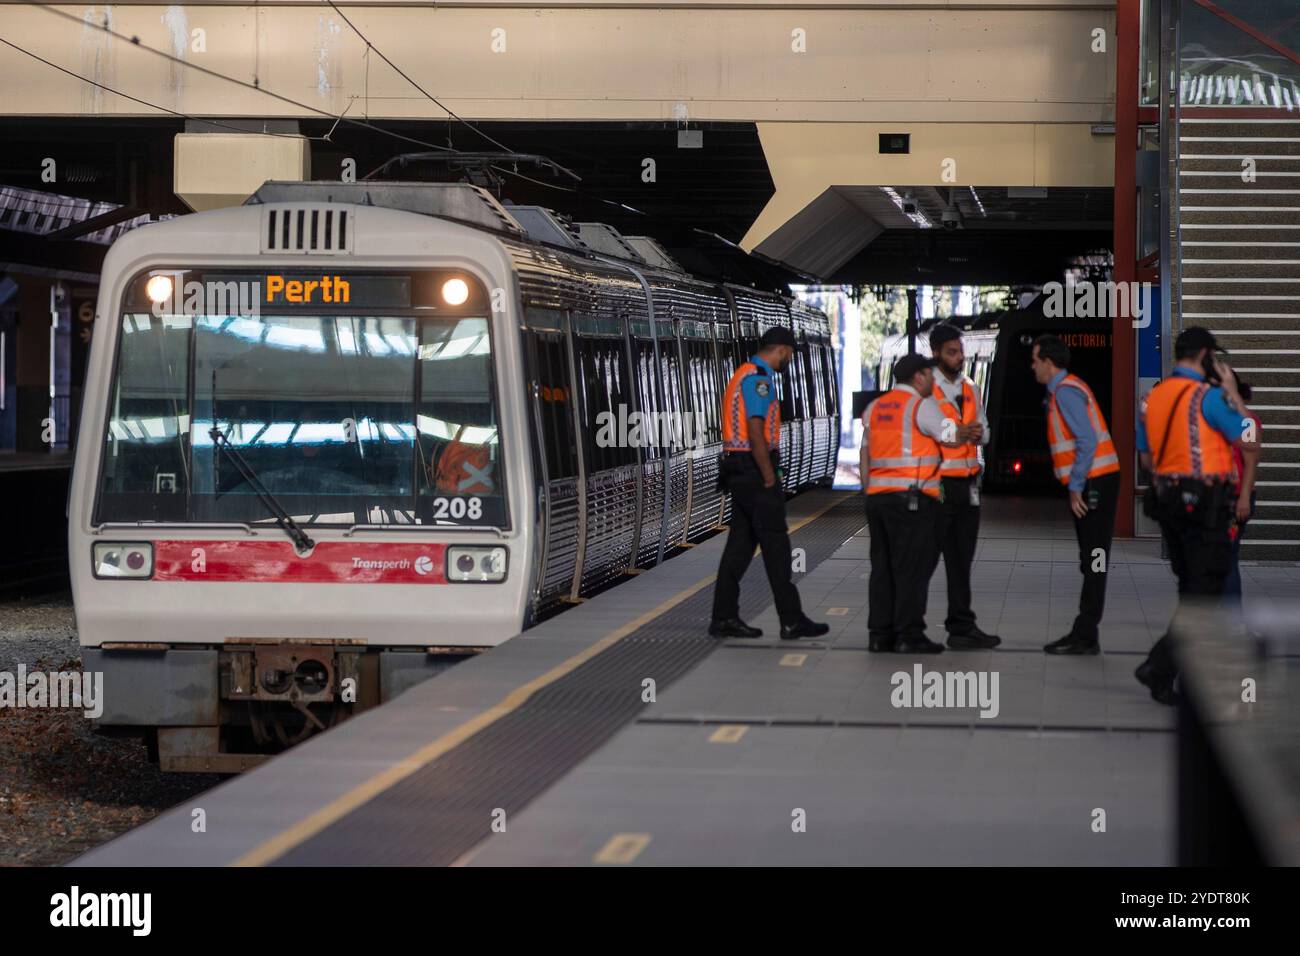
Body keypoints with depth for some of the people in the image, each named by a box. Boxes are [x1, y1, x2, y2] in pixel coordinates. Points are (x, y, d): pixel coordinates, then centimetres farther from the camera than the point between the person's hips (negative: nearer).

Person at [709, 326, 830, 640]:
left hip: (738, 469, 10)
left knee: (741, 542, 10)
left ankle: (724, 617, 9)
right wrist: (769, 477, -19)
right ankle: (792, 621, -3)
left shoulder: (745, 375, 18)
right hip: (754, 469, -10)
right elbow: (755, 431, -22)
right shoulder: (758, 378, -14)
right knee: (775, 545, -6)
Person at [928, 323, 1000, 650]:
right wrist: (955, 434, -22)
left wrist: (978, 432, -4)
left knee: (961, 559, 10)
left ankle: (962, 626, 16)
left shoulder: (971, 389, 15)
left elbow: (984, 432, 19)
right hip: (938, 484, -6)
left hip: (966, 484, 7)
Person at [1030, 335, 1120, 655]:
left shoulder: (1066, 392, -13)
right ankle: (1085, 634, 13)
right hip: (1092, 483, 10)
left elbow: (1087, 440, -21)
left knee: (1094, 561, -8)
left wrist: (1075, 487, -19)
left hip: (1093, 483, -10)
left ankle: (1085, 636, -8)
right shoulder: (1064, 389, 18)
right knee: (1091, 561, 10)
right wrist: (1076, 485, 16)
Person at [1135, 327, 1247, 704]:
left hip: (1167, 499, 8)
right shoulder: (1208, 396, -14)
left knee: (1190, 585, 19)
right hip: (1206, 500, -8)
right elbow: (1246, 439, -8)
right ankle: (1159, 667, -16)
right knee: (1204, 589, -4)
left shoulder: (1153, 397, 8)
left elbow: (1147, 458, 14)